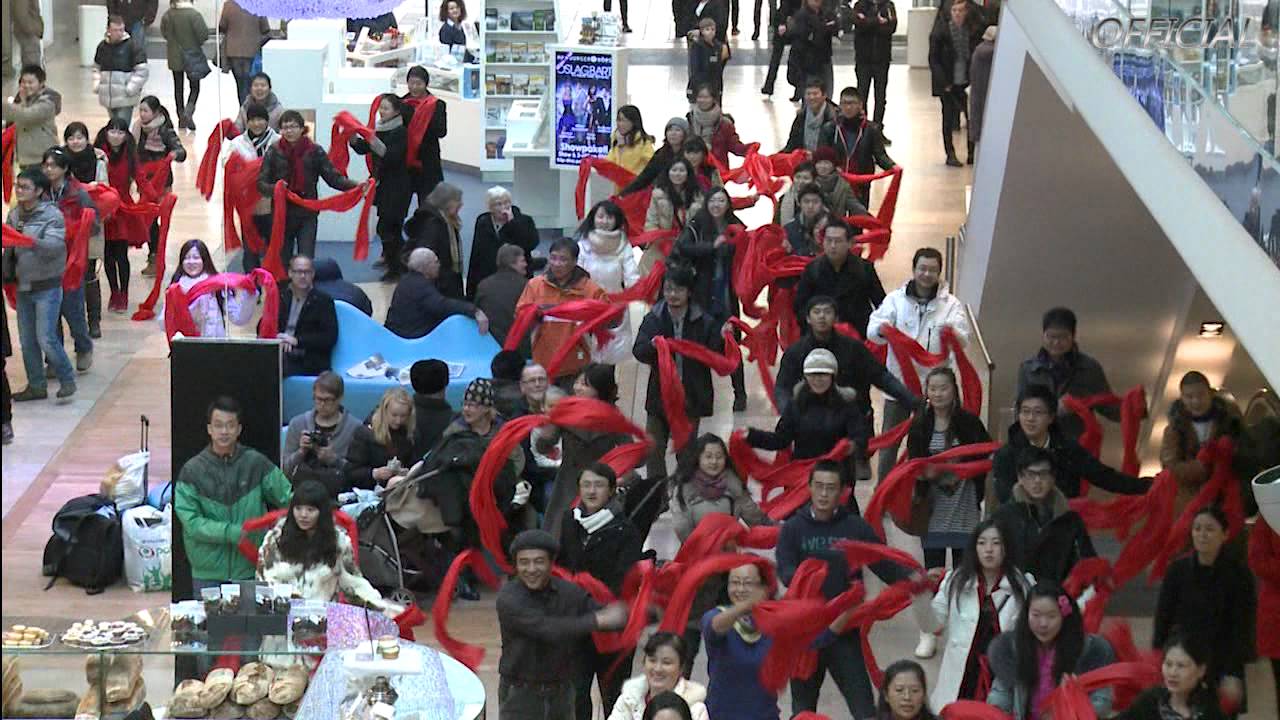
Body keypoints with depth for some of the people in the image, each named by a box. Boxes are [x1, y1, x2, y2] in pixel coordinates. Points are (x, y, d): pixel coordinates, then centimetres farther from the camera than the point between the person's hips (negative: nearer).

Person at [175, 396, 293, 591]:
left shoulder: (255, 463, 0)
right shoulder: (193, 470, -3)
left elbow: (288, 498, 4)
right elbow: (191, 522, -9)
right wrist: (231, 532, -19)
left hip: (250, 569, 1)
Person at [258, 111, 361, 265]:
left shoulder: (315, 151, -1)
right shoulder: (274, 153, -1)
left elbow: (333, 177, -4)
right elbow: (261, 184, -3)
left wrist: (356, 185, -21)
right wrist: (274, 188, -26)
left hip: (307, 214, -1)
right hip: (282, 215, 1)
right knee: (282, 260, 8)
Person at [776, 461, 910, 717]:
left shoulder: (856, 527, 0)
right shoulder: (793, 528, 0)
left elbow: (885, 564, -5)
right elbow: (785, 571, -13)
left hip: (846, 629, -1)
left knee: (863, 705, -5)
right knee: (803, 706, 14)